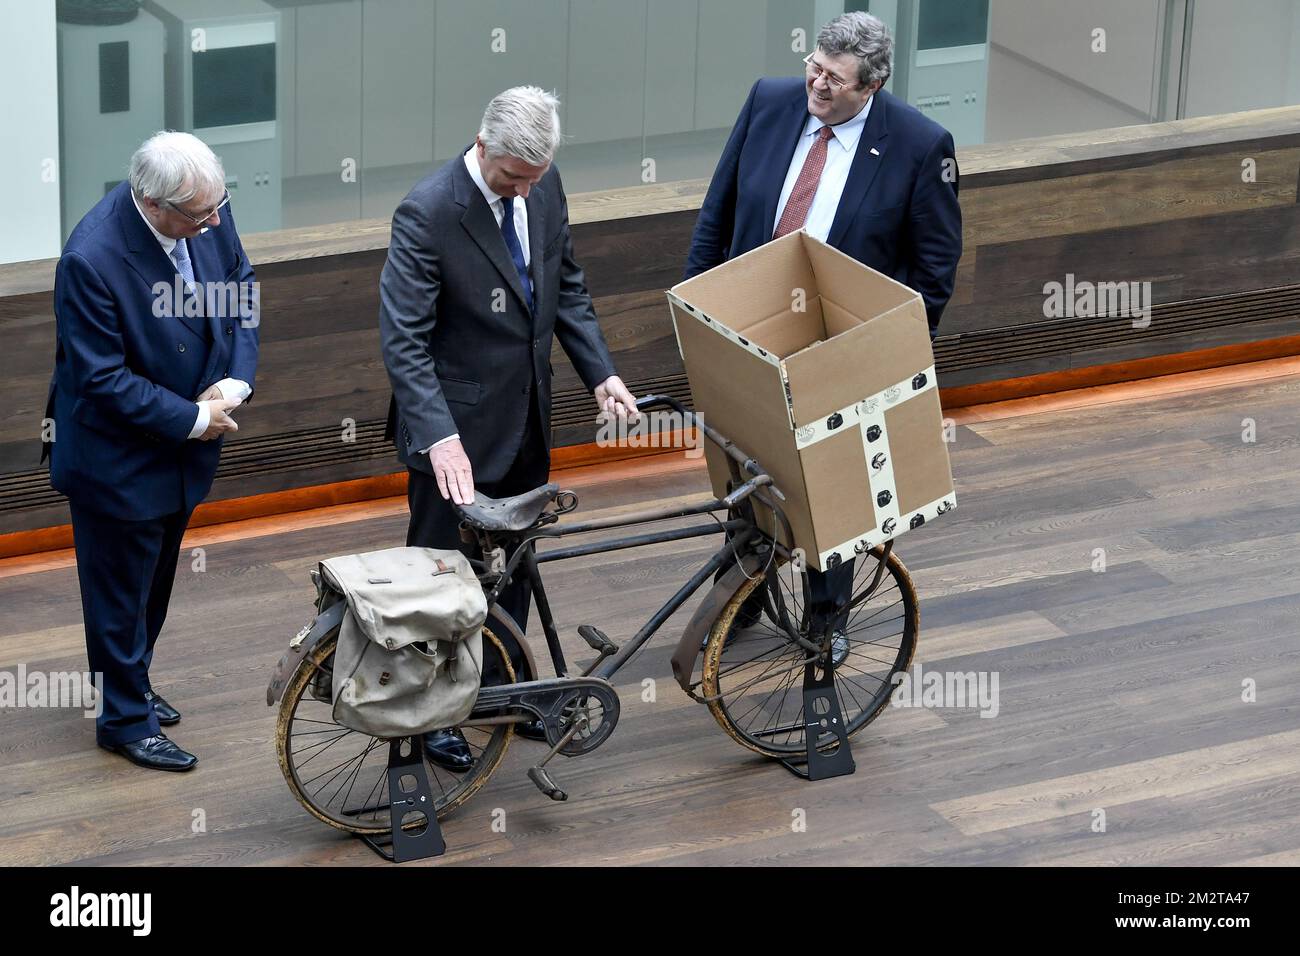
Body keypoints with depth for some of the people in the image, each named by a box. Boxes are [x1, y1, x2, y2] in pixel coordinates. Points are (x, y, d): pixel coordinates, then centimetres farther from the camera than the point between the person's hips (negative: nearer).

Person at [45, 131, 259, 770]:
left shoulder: (208, 214, -14)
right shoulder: (91, 260, -33)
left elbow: (240, 287, 3)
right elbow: (103, 380, -27)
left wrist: (235, 382, -10)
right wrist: (193, 419, -21)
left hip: (183, 448, 7)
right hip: (119, 456, -7)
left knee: (155, 579, 24)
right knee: (120, 586, 10)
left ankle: (130, 684, 44)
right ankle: (125, 718, 26)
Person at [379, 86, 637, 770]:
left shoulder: (543, 188, -4)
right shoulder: (428, 213, -25)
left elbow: (566, 285, 10)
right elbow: (403, 339, -27)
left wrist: (600, 373, -1)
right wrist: (438, 437, -36)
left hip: (525, 419, 7)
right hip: (455, 426, -7)